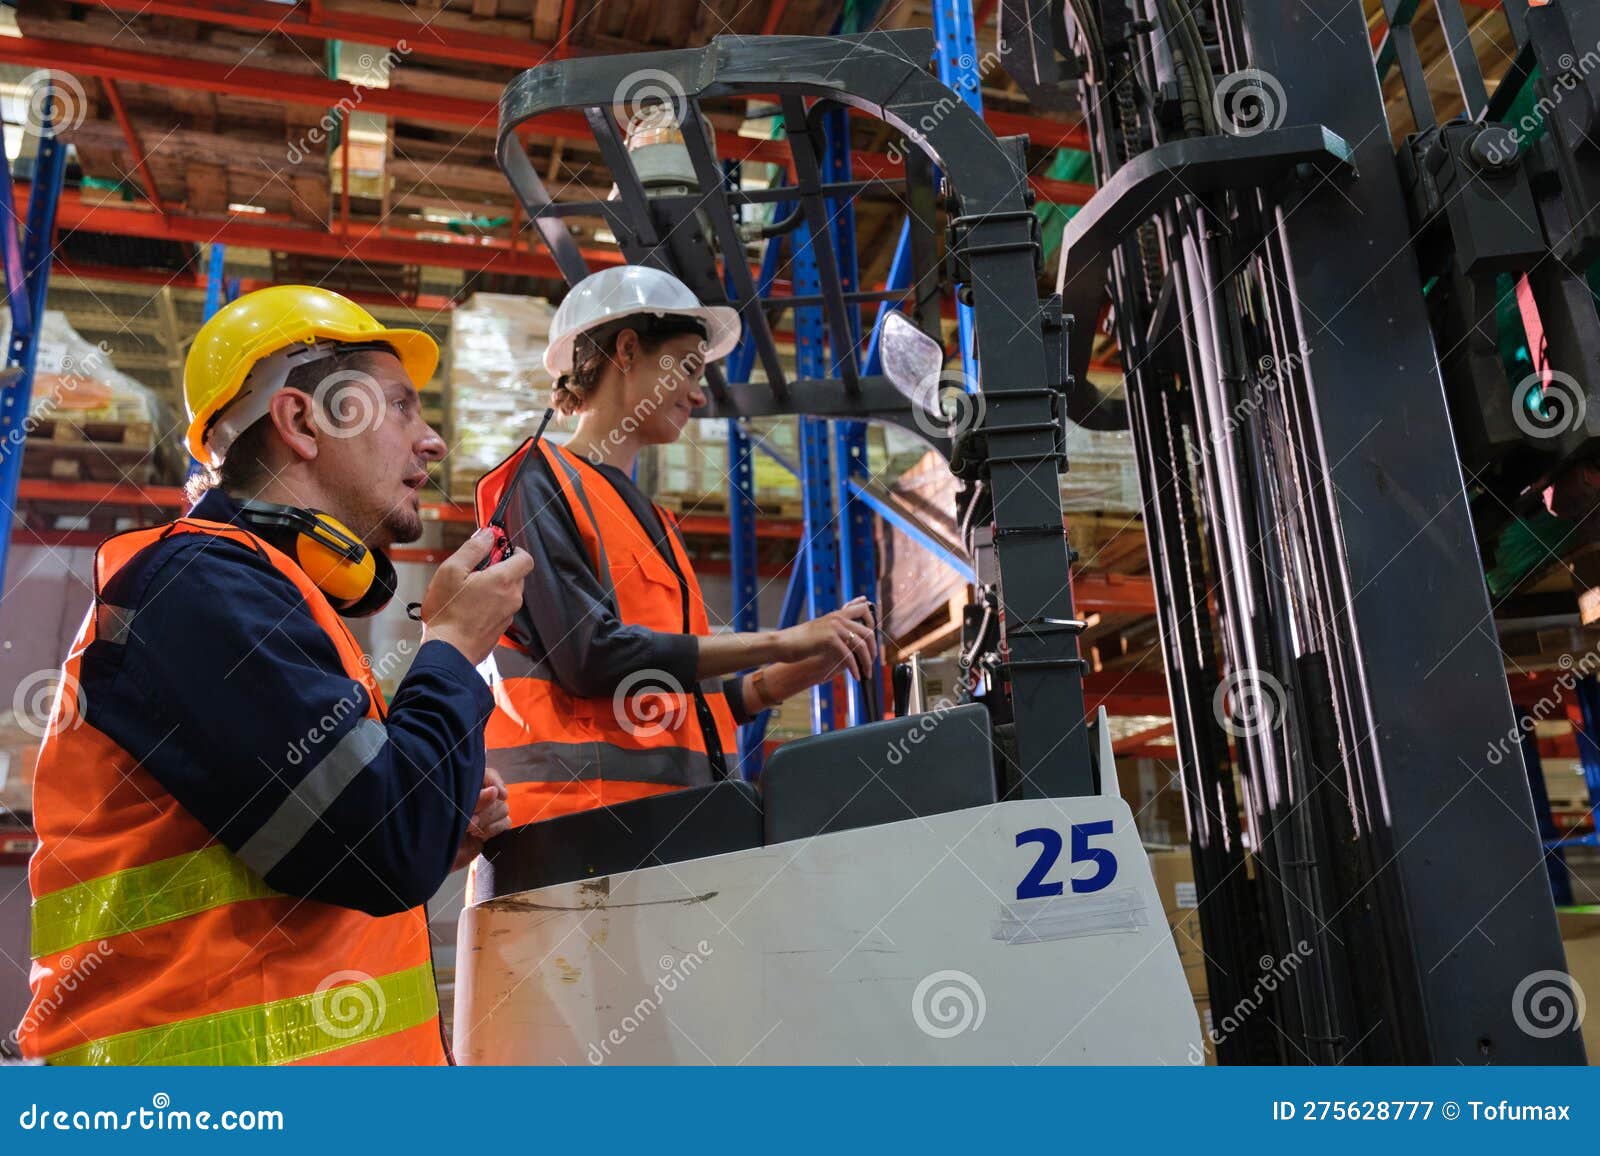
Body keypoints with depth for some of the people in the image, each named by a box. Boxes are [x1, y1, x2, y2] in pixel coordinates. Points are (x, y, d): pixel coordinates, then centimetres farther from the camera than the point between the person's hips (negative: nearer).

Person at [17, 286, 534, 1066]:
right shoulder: (201, 583, -13)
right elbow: (387, 845, -21)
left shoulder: (274, 593, 17)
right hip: (236, 1055, -9)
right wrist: (452, 648, -8)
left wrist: (432, 835, 5)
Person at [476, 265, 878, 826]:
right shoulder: (542, 482, -2)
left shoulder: (655, 523, 21)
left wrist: (796, 672, 6)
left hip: (672, 813, 7)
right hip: (581, 811, -7)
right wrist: (779, 642, -13)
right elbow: (590, 655, -16)